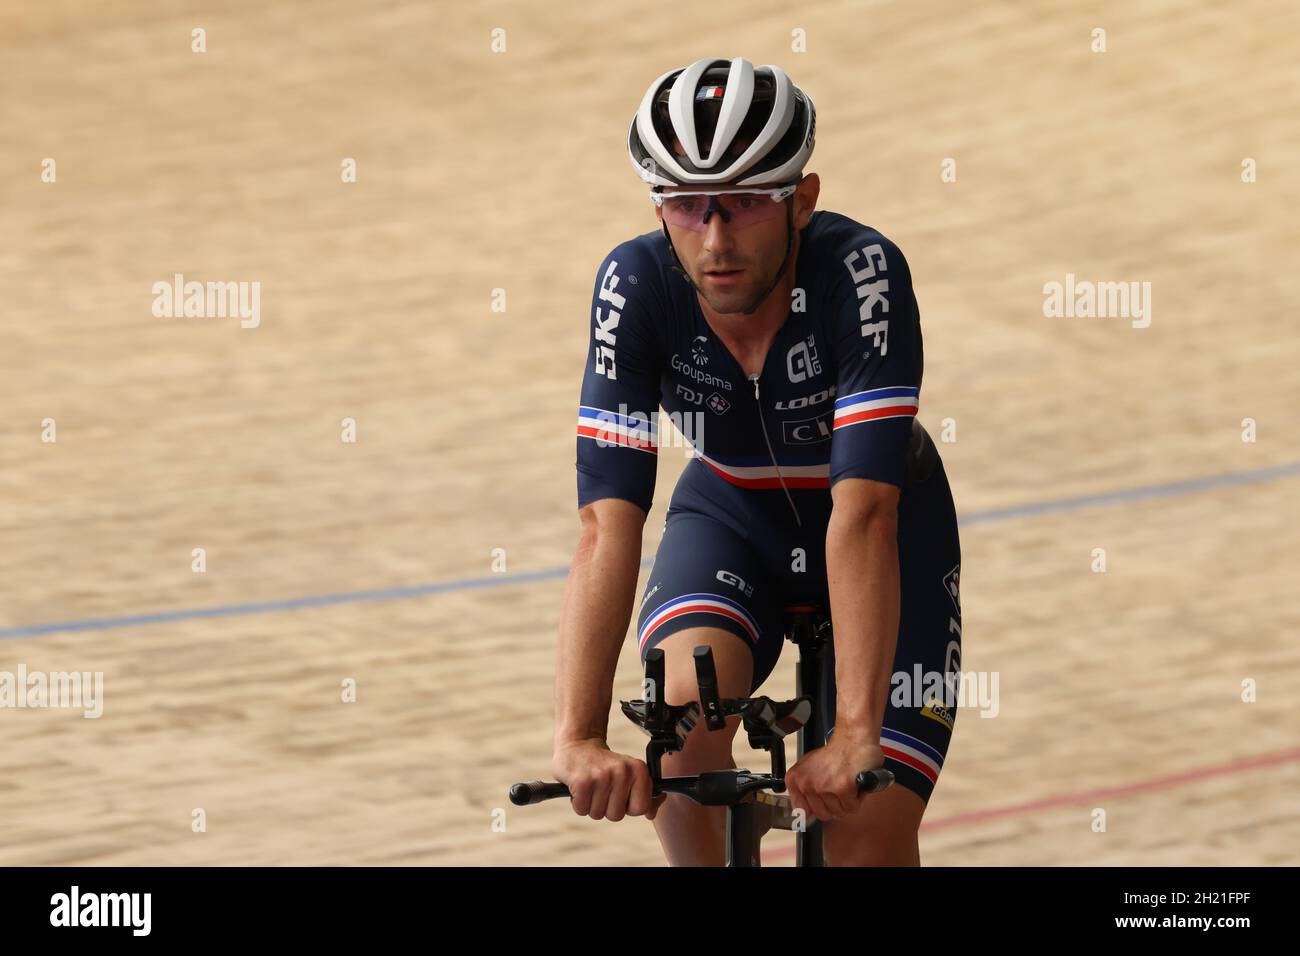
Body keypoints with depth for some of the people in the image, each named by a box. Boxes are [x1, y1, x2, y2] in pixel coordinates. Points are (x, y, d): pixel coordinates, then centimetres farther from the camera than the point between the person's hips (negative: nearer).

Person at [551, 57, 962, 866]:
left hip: (888, 525, -1)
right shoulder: (636, 285, -27)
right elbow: (608, 523, -34)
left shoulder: (863, 272, -33)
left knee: (870, 836, -14)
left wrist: (856, 734, -49)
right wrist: (578, 739, -45)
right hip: (734, 514, 2)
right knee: (686, 710, -30)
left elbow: (864, 514, -40)